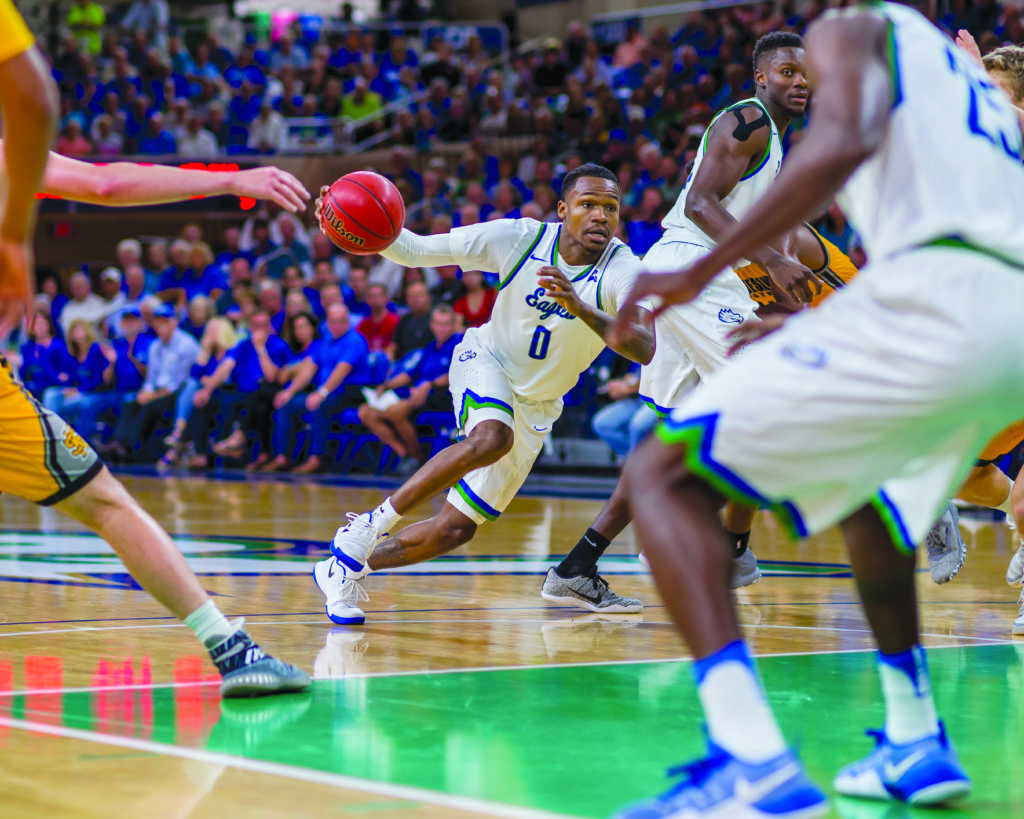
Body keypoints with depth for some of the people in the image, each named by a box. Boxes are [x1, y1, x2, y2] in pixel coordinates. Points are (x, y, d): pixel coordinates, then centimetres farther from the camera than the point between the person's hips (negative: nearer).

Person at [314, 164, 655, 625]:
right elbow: (416, 251, -15)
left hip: (536, 407, 2)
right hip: (486, 362, -2)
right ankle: (371, 526, -25)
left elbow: (645, 350, -43)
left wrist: (581, 308, -57)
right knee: (492, 439, -37)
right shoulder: (518, 239, -20)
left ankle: (344, 570, 21)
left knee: (457, 529, 0)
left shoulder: (623, 271, -25)